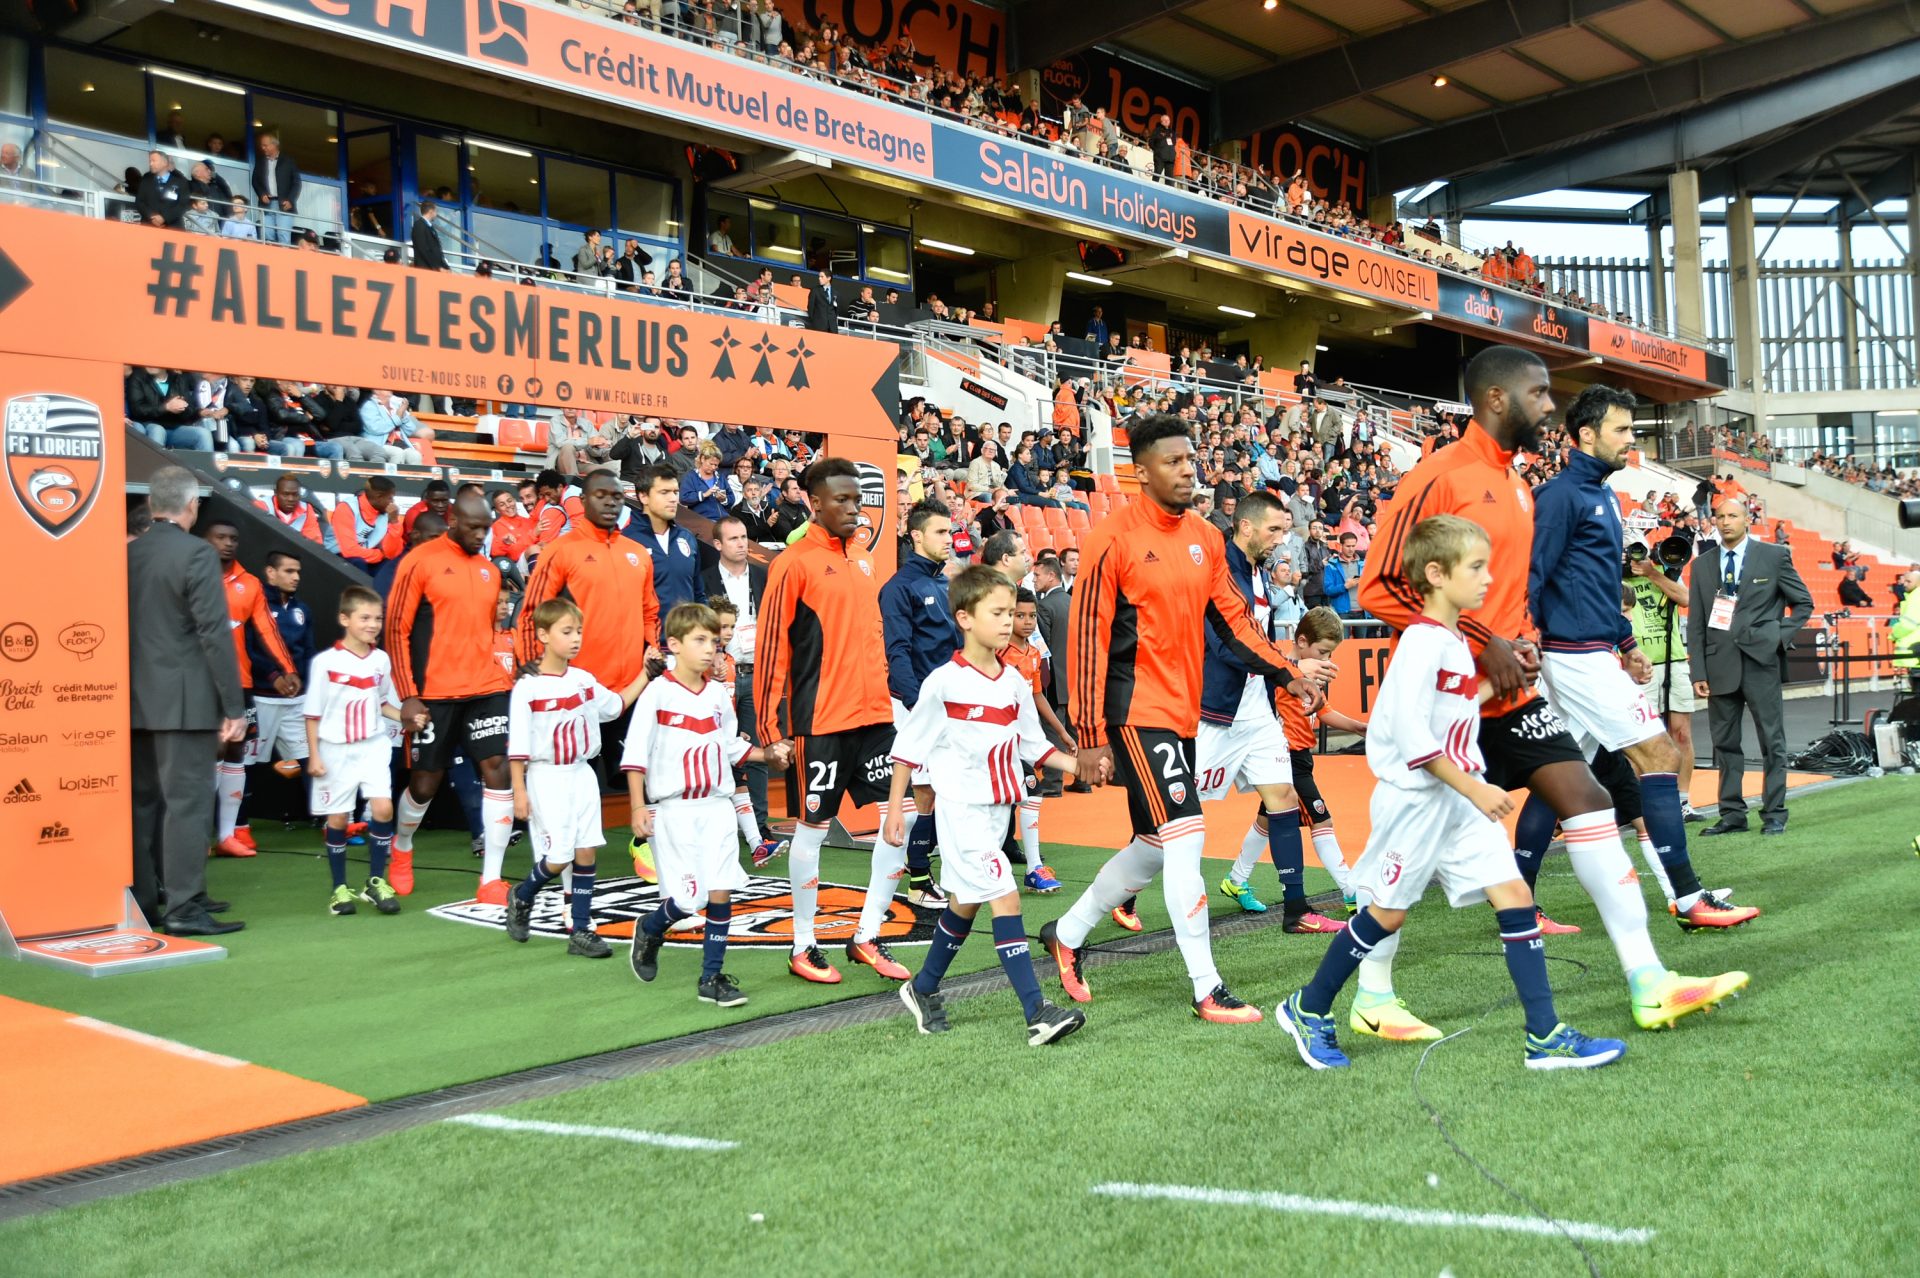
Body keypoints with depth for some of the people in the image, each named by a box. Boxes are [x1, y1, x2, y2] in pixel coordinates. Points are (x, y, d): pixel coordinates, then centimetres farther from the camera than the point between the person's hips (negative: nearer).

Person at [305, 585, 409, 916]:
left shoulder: (381, 660, 2)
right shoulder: (325, 662, -9)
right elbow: (313, 714, -4)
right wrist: (313, 755, -6)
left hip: (373, 747, 2)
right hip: (335, 751, -2)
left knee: (382, 808, -12)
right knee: (337, 818, 5)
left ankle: (376, 882, 3)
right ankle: (340, 888, 19)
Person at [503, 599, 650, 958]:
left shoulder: (584, 680, 5)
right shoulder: (527, 687, -11)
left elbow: (616, 705, 21)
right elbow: (518, 746, -10)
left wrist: (645, 674, 14)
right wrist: (519, 791, -12)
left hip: (582, 775, 5)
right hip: (547, 778, -5)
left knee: (587, 852, 2)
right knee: (557, 857, -6)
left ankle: (580, 931, 10)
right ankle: (521, 898, 24)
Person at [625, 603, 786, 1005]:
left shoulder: (718, 693, 8)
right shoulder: (657, 693, -8)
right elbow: (635, 754, -7)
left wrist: (767, 753, 3)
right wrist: (638, 806, -11)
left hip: (716, 807, 5)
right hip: (673, 810, -4)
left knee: (721, 891, -3)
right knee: (687, 899, -7)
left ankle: (712, 977, 10)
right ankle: (649, 932, 26)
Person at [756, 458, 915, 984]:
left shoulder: (863, 560, 14)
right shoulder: (794, 562, -7)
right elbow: (771, 646, -10)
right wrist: (774, 729, -12)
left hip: (874, 715, 7)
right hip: (822, 721, -7)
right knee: (813, 826, 4)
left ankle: (867, 936, 17)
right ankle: (803, 946, 17)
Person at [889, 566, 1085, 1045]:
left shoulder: (1014, 683, 5)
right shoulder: (944, 683, -12)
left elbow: (1034, 745, 12)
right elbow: (909, 745, -5)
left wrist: (1078, 766, -1)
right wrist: (895, 805, -4)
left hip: (999, 807, 7)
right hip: (961, 808, -7)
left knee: (965, 903, 16)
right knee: (1006, 898, -15)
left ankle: (922, 989, 35)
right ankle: (1037, 1013, -15)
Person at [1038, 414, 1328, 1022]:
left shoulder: (1205, 539, 10)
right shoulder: (1113, 538, -12)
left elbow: (1233, 619, 15)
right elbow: (1086, 637, -13)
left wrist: (1288, 671, 1)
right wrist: (1090, 736, -14)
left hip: (1182, 714, 8)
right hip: (1136, 713, -8)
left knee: (1153, 847, 15)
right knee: (1185, 836, -12)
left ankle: (1067, 933, 34)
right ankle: (1207, 989, -3)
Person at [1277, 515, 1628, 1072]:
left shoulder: (1455, 641, 12)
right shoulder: (1422, 641, -18)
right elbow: (1411, 734, -24)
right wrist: (1474, 788, -22)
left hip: (1462, 797, 8)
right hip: (1415, 797, -8)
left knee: (1514, 895, 0)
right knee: (1388, 911, 3)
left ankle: (1546, 1037, 3)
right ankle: (1308, 1009, 20)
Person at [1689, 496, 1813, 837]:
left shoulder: (1774, 557, 3)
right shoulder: (1702, 565, 9)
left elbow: (1803, 602, 10)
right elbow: (1696, 623, 7)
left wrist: (1782, 637, -4)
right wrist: (1698, 672, 1)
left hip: (1761, 660, -3)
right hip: (1720, 665, 3)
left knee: (1772, 742, 1)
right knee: (1725, 743, 6)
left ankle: (1774, 814, 8)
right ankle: (1732, 814, 13)